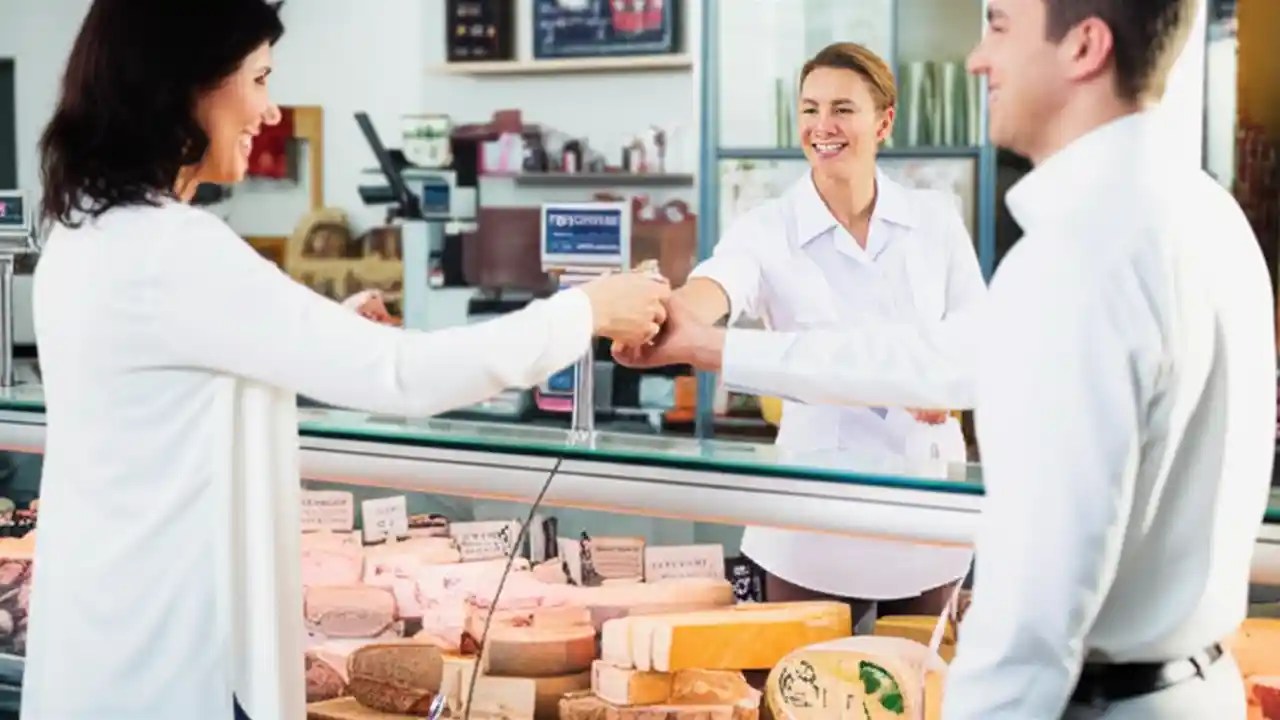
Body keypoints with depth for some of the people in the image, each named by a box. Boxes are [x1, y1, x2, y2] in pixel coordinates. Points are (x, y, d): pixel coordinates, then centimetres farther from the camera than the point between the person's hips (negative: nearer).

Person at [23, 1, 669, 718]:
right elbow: (396, 375, -23)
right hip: (159, 652, -9)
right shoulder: (172, 252, -22)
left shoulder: (88, 234, 7)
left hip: (116, 635, 9)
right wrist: (586, 311, -13)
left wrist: (326, 334, 14)